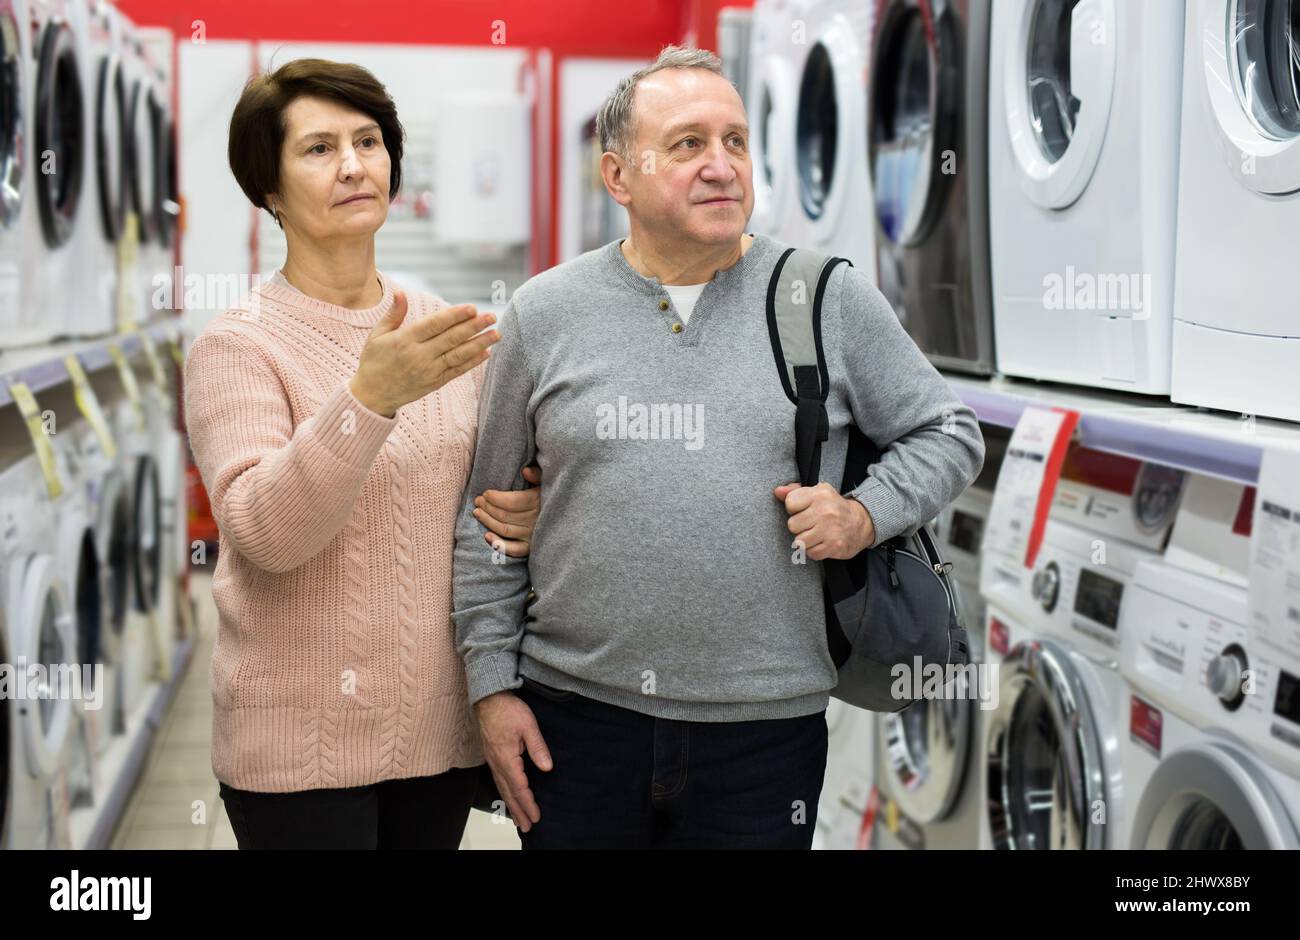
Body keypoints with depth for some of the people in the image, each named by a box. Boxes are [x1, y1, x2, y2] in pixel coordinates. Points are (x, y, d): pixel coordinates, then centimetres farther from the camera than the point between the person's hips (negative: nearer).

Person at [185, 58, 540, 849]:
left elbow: (491, 493, 18)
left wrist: (516, 517, -4)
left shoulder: (445, 334, 6)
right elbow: (263, 532, -20)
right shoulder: (239, 345, -7)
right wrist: (370, 396, -32)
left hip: (442, 726, 5)